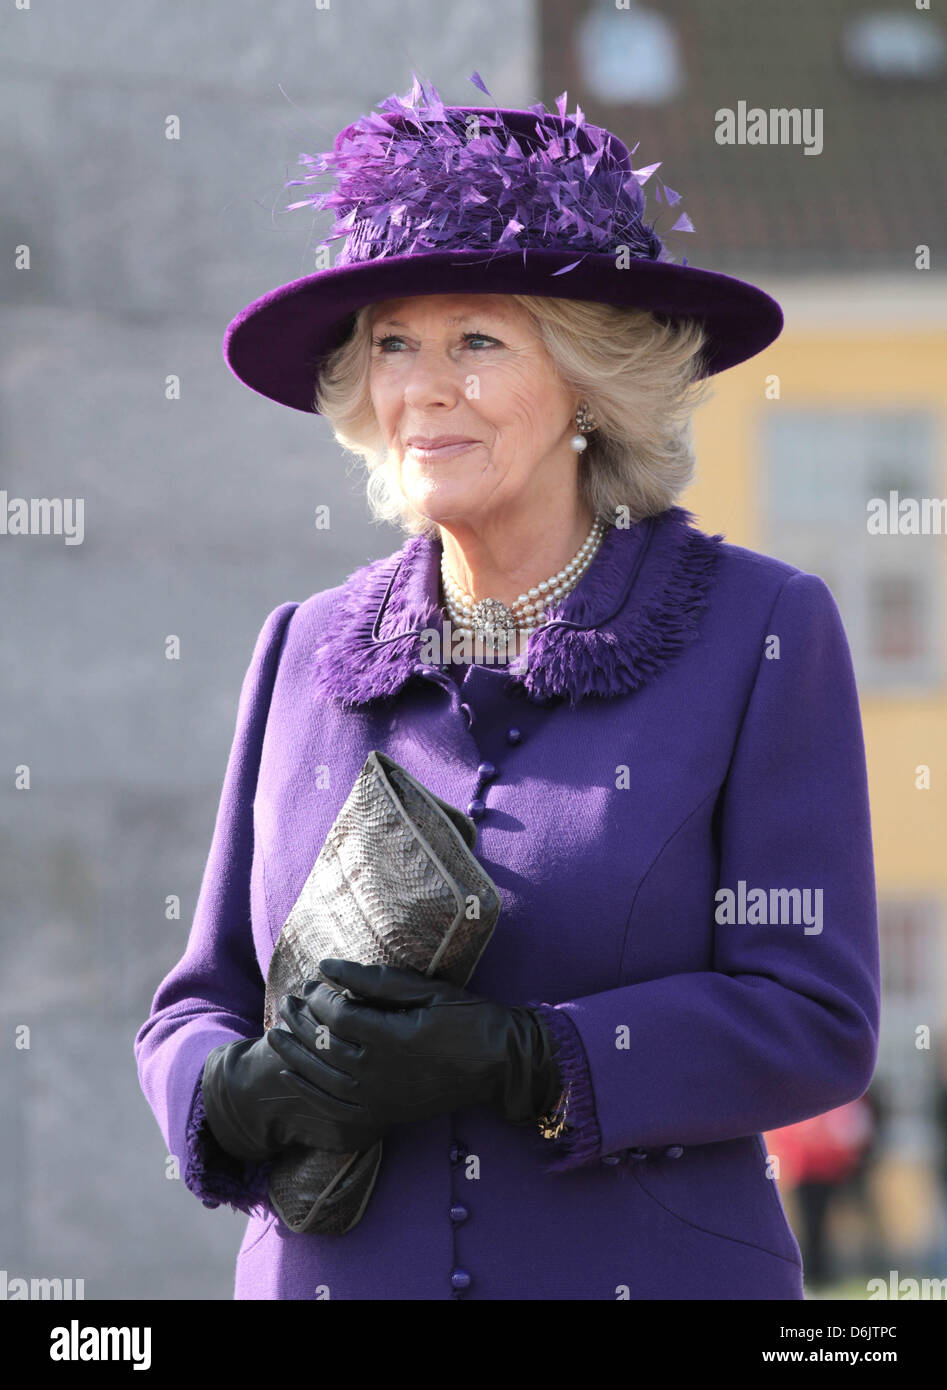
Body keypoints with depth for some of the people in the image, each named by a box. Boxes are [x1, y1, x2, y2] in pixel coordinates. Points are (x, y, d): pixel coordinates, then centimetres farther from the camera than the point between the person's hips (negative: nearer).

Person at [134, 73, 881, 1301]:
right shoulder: (308, 649, 10)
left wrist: (523, 1060, -19)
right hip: (330, 1270, 3)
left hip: (646, 1269, -3)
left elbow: (814, 1021, -7)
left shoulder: (762, 633, -1)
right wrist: (244, 1092, -10)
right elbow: (199, 1007, 12)